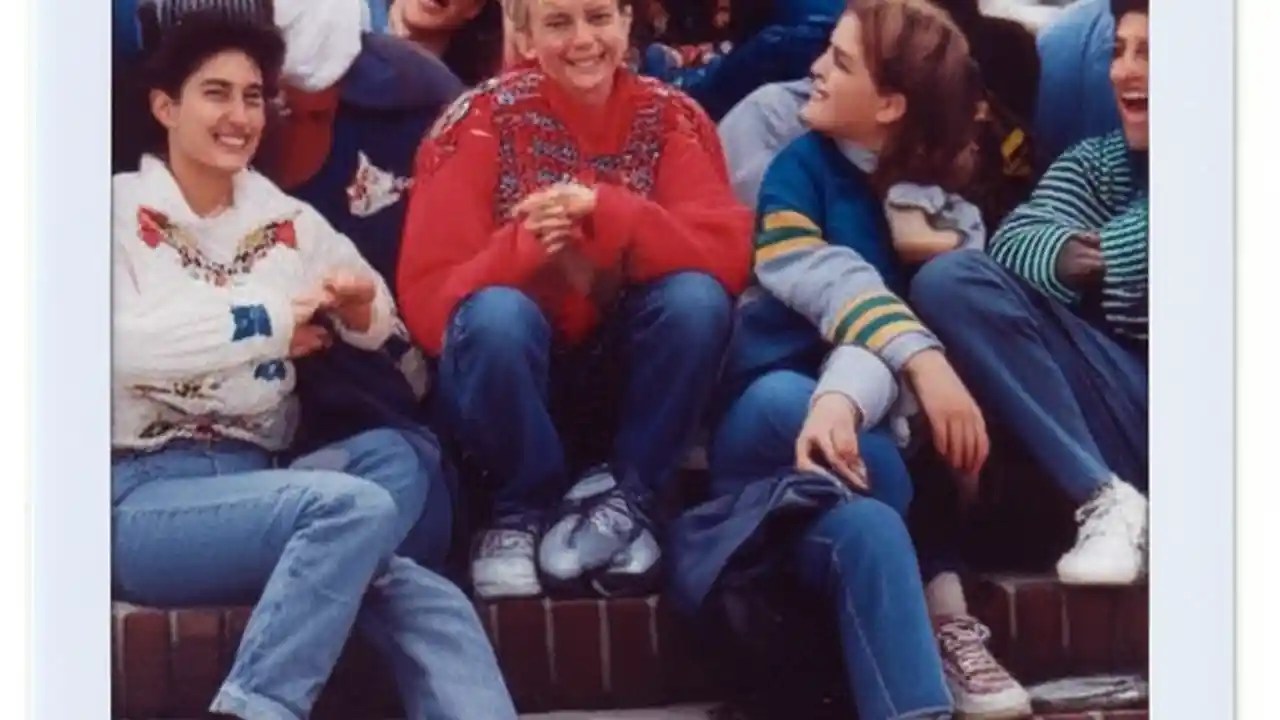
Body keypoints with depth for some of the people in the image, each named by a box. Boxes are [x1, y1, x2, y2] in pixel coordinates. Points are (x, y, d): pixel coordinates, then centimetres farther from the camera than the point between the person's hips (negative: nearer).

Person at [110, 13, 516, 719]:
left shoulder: (288, 221, 16)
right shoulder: (121, 211, 1)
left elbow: (377, 330, 15)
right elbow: (125, 345, -16)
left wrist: (362, 308, -9)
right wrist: (269, 321, -17)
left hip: (260, 479, 6)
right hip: (143, 492, -6)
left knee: (397, 456, -26)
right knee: (356, 509, -30)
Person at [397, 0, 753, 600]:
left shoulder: (670, 117, -3)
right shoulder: (483, 121, -9)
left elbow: (729, 252, -19)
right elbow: (426, 297, -16)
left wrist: (604, 212, -32)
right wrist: (523, 246, -34)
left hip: (632, 377, 2)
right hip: (513, 382, -2)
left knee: (698, 295, -26)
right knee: (496, 316, -33)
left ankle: (624, 500, -8)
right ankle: (522, 511, -8)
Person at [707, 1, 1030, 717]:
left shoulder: (940, 197, 4)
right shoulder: (803, 164, 3)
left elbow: (901, 317, -13)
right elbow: (829, 287, -14)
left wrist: (844, 398, -36)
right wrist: (922, 358, -33)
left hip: (852, 430, 1)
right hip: (763, 420, -1)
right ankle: (942, 602, -32)